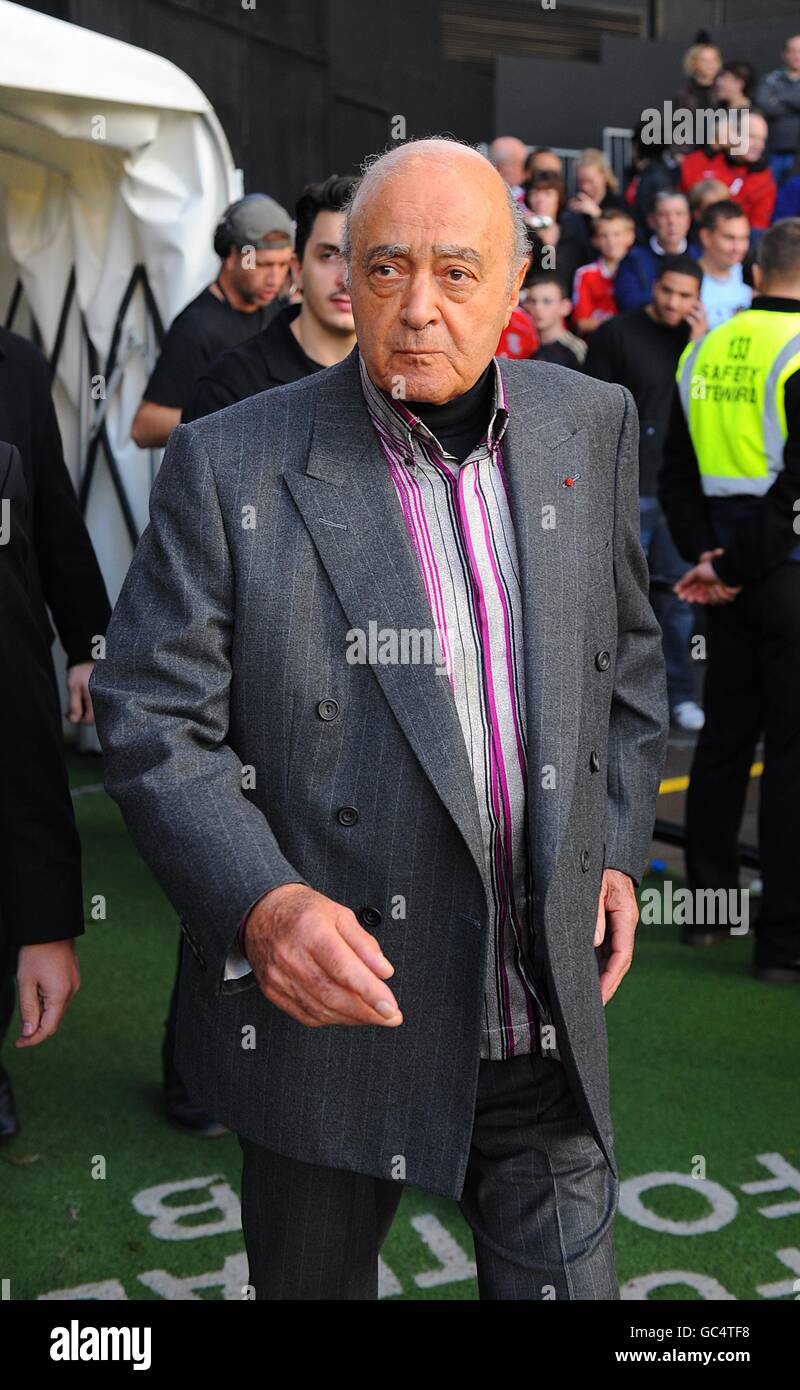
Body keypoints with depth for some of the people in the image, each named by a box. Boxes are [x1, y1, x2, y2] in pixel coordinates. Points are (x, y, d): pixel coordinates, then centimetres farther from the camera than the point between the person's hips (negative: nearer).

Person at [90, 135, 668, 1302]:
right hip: (330, 1011, -2)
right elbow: (152, 719, -11)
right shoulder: (232, 465, -11)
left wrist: (618, 847, 8)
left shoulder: (592, 428, 2)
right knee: (315, 1285, 20)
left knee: (569, 1282, 15)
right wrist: (261, 902, -25)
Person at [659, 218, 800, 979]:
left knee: (724, 737, 16)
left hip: (732, 573, 7)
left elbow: (677, 474, 9)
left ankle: (706, 907, 25)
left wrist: (704, 556, 4)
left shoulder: (704, 352, 9)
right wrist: (738, 566, -13)